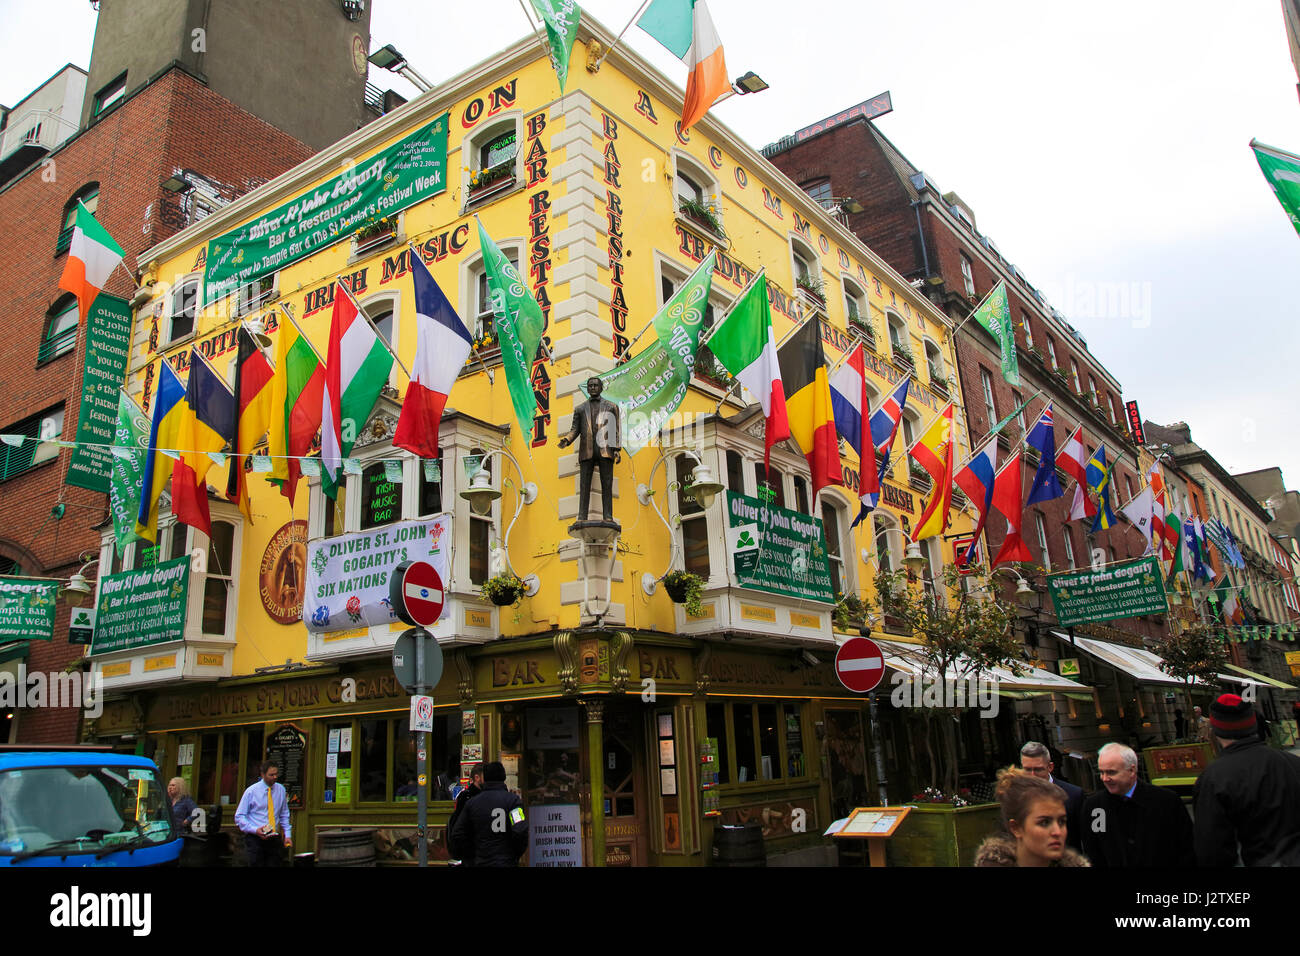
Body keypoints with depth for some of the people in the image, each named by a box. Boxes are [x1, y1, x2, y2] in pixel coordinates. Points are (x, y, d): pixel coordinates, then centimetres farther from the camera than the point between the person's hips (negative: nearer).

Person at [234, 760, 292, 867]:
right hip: (255, 838, -3)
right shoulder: (251, 791, -3)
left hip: (275, 838, 3)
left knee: (274, 864, -4)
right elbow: (239, 817, -2)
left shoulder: (280, 790, 8)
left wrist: (287, 835, 5)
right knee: (256, 864, -12)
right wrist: (255, 830, -16)